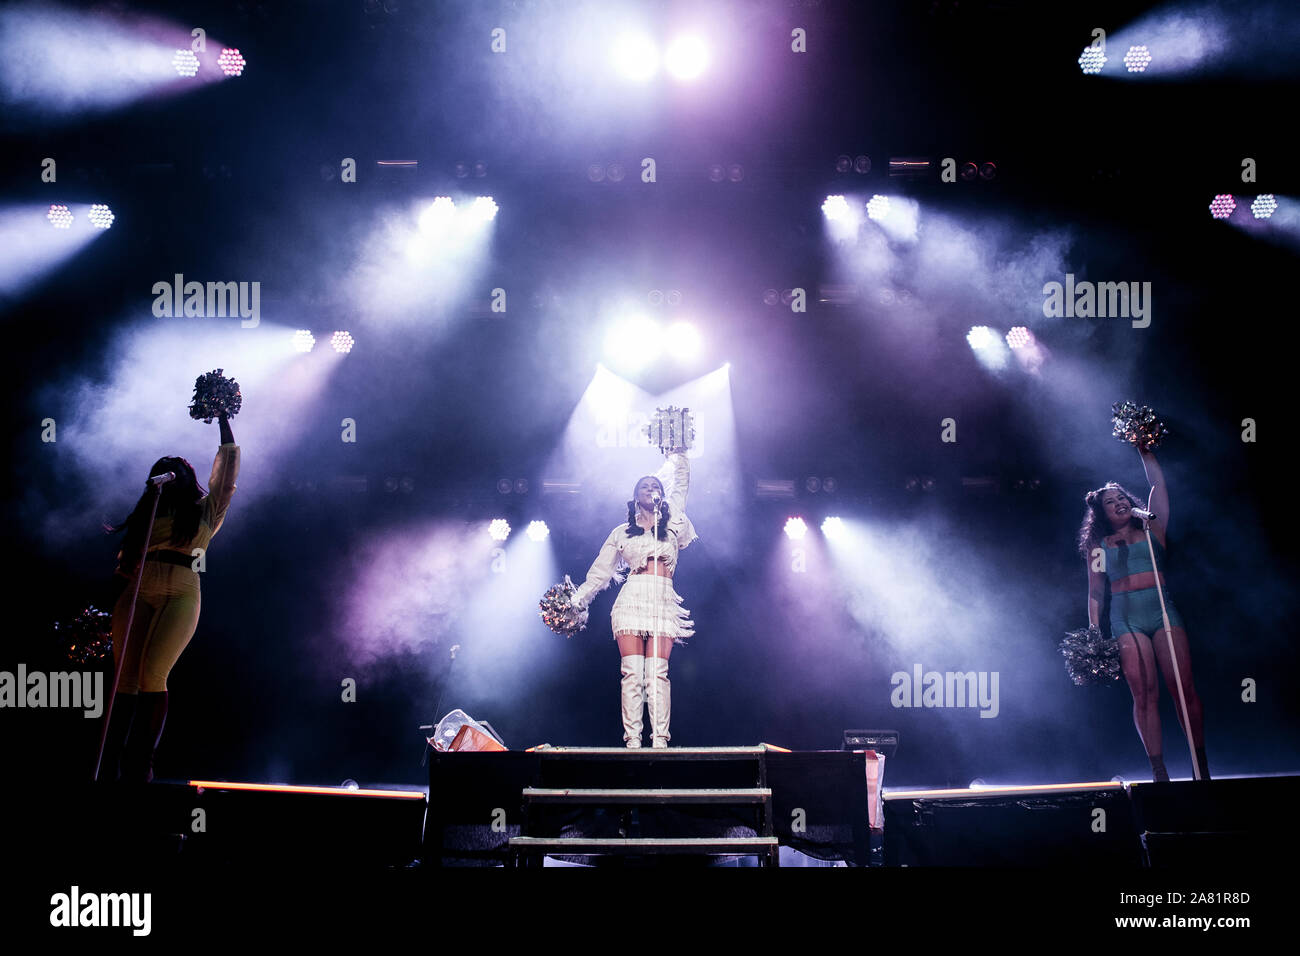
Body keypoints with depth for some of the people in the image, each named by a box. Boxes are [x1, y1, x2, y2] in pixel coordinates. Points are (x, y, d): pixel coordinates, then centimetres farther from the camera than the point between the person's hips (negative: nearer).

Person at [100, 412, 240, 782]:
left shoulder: (206, 510, 18)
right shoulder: (146, 512, 24)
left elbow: (229, 461, 15)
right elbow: (126, 560, 19)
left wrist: (223, 418, 19)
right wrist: (110, 598, 6)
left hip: (181, 595, -3)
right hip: (136, 594, 3)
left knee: (152, 674, -18)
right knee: (126, 678, -8)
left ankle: (141, 764, -17)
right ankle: (111, 763, -10)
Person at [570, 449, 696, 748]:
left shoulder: (672, 526, 20)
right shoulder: (622, 533, 18)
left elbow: (681, 486, 23)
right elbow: (600, 571, 17)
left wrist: (678, 456, 26)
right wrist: (576, 599, 10)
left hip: (663, 603, 0)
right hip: (632, 599, 0)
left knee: (657, 672, -10)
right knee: (631, 671, -10)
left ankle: (660, 739, -15)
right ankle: (632, 740, -12)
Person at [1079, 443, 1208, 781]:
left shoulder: (1152, 529, 15)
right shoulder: (1098, 545, 15)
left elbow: (1158, 485, 10)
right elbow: (1095, 592, 14)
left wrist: (1145, 451, 11)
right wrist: (1094, 633, 6)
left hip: (1162, 610, 0)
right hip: (1125, 617, 0)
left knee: (1183, 687, -9)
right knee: (1144, 694, -8)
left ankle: (1202, 765, -4)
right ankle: (1158, 771, -6)